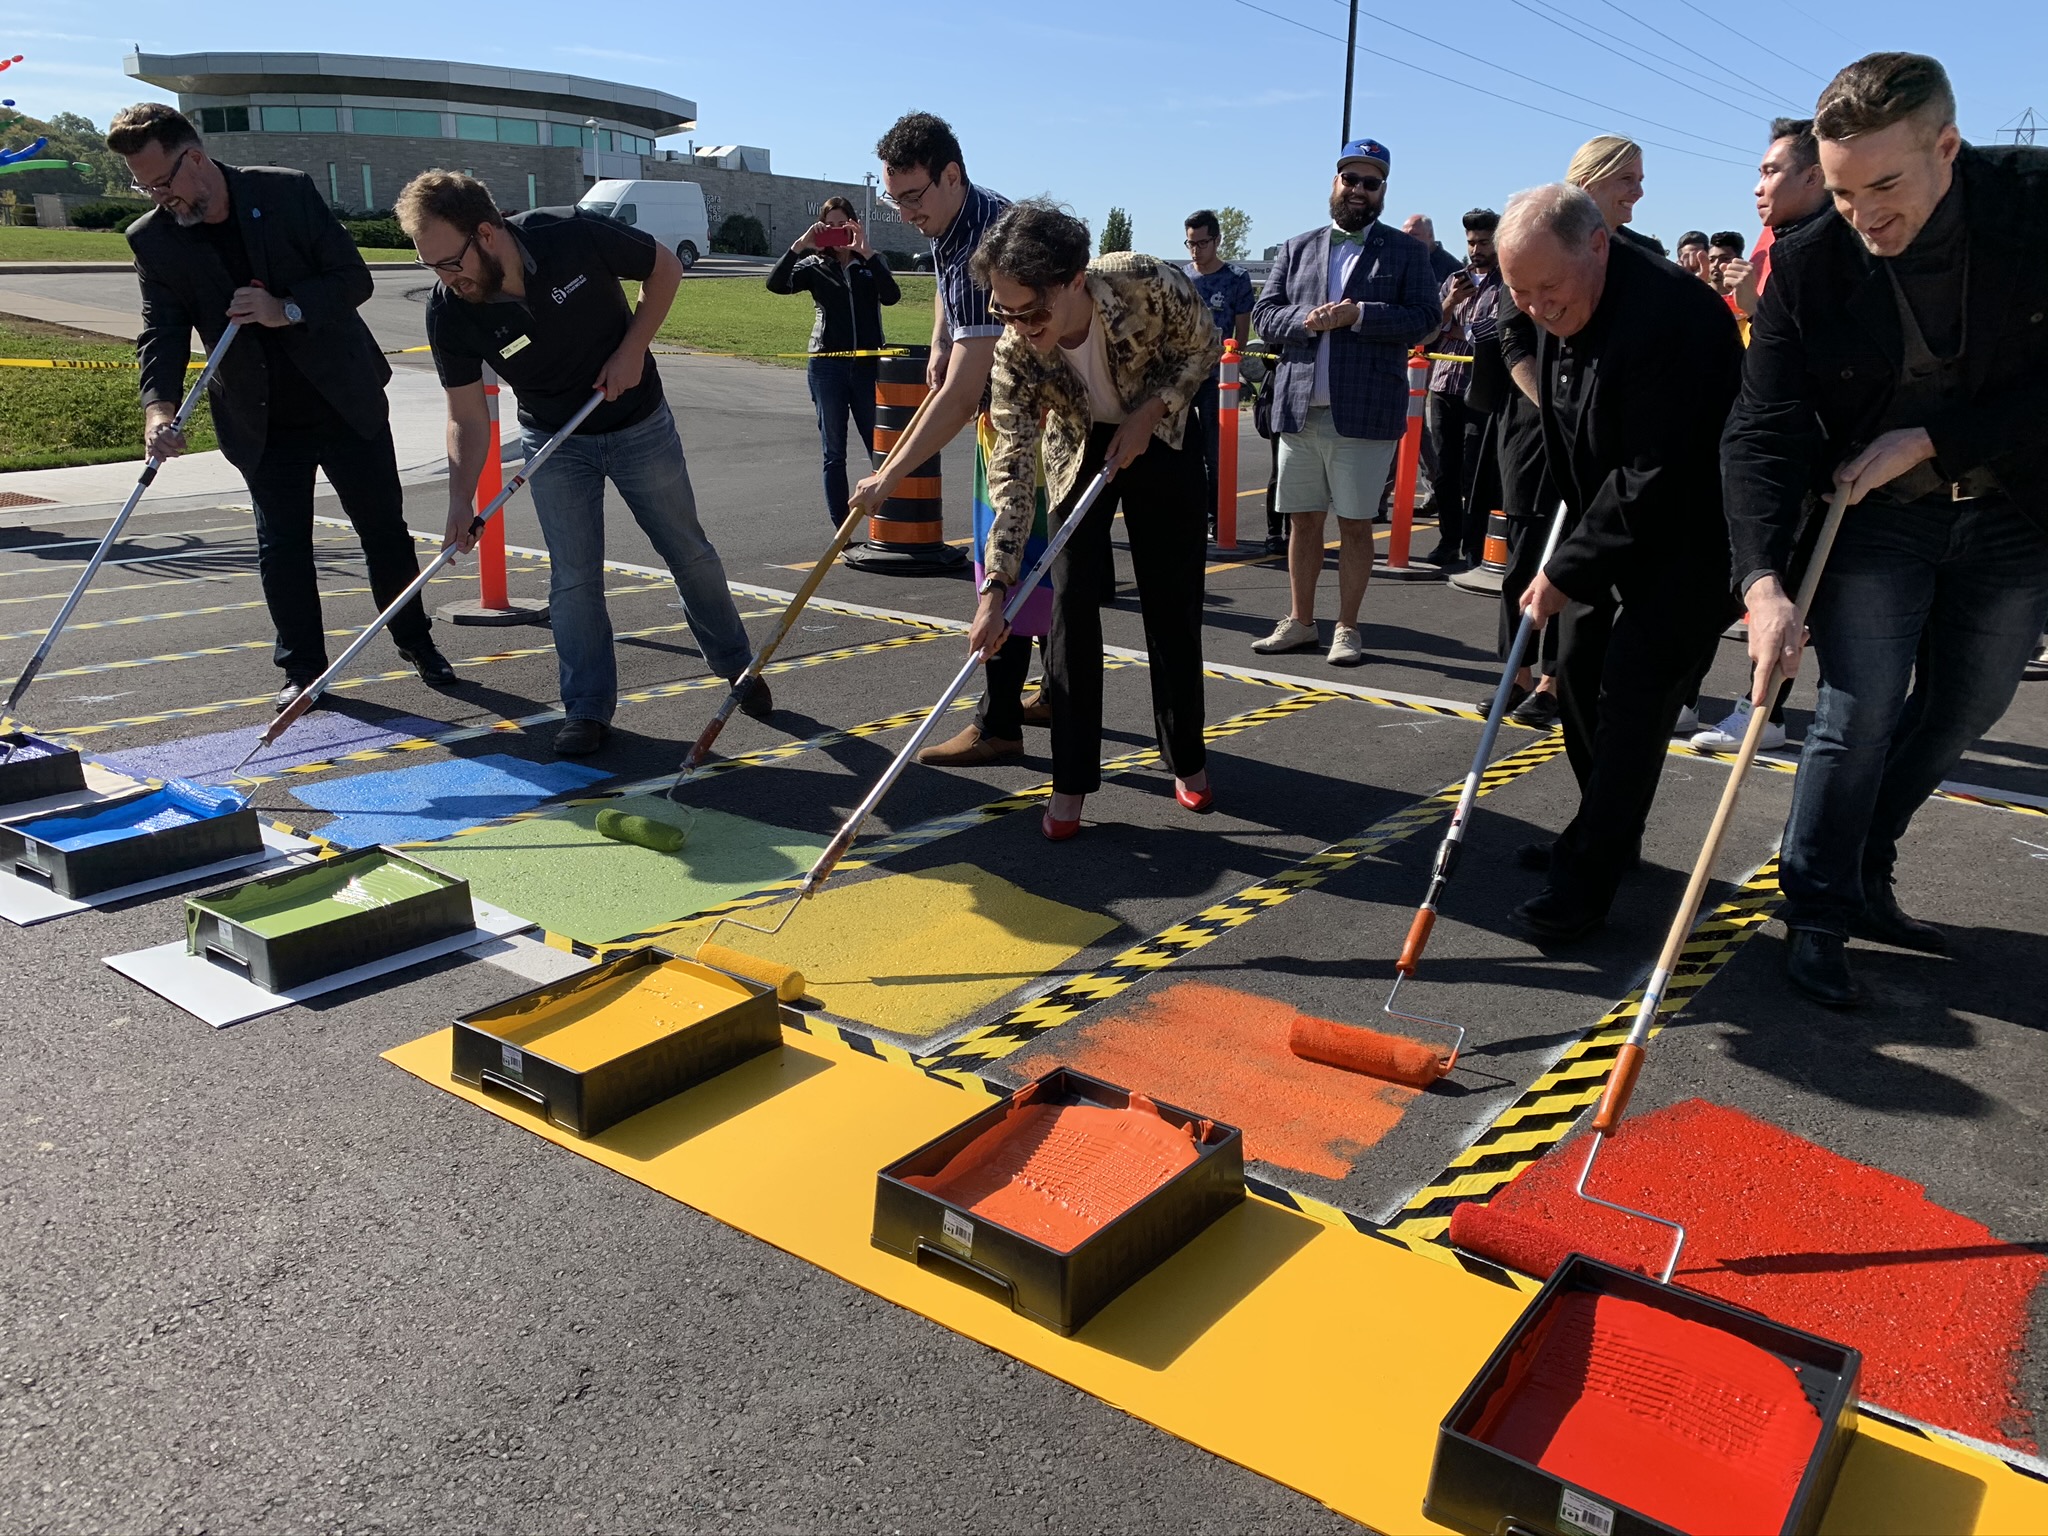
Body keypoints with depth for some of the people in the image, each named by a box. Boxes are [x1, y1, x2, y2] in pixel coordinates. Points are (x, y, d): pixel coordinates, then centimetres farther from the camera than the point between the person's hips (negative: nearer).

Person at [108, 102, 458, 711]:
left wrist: (288, 309, -24)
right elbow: (161, 333, -10)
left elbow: (354, 277, -9)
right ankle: (303, 667, 16)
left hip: (346, 400, -1)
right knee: (282, 545, 3)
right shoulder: (152, 239, -5)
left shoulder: (288, 192, -9)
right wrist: (160, 407, -28)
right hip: (263, 423, 1)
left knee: (384, 525, 8)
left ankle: (416, 641, 26)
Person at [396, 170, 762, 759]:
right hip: (555, 442, 1)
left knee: (689, 553, 10)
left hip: (640, 425, -1)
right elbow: (467, 417, -13)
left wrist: (632, 349, -18)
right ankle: (588, 709, 12)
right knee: (572, 579, -3)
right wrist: (461, 500, -24)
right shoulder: (449, 314, -20)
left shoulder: (577, 235, -27)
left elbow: (665, 268, -10)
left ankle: (736, 664, 30)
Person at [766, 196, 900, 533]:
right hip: (827, 367, 0)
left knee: (880, 447, -1)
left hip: (868, 365, 0)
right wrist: (798, 246, -18)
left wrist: (866, 252, -17)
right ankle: (841, 530, 10)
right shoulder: (814, 266, 7)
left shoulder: (873, 262, 9)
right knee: (834, 453, 5)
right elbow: (775, 284, -9)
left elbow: (891, 296, -11)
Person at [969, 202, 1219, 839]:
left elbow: (1204, 349, -11)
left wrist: (1149, 412, -25)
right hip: (1079, 452, 0)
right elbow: (1013, 473, -27)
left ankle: (1187, 759, 21)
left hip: (1160, 440, 0)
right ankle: (1071, 781, 0)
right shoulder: (1015, 354, -29)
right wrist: (996, 587, -35)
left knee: (1174, 605, 3)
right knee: (1072, 605, -10)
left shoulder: (1149, 285, -33)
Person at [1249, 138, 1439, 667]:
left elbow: (1426, 316, -5)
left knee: (1355, 523, 1)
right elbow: (1263, 314, 9)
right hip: (1299, 409, 3)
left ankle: (1346, 628, 11)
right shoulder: (1298, 249, 15)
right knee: (1302, 520, 9)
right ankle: (1299, 622, 20)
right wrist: (1307, 320, -11)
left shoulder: (1406, 252, 6)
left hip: (1364, 413, -3)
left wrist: (1357, 315, -16)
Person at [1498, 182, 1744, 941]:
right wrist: (1565, 556, 11)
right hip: (1613, 521, 9)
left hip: (1689, 534, -9)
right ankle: (1603, 833, 30)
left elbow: (1653, 480, -29)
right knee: (1579, 669, 13)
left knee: (1633, 693, -10)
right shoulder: (1562, 311, -2)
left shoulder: (1668, 317, -30)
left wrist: (1566, 571, -22)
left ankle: (1589, 881, -2)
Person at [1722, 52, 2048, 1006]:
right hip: (1871, 515, -2)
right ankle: (1817, 916, 7)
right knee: (1859, 712, -8)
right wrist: (1765, 583, -32)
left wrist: (1933, 441, -23)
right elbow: (1763, 434, -21)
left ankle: (1864, 875, 31)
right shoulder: (1807, 264, -18)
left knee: (1964, 711, 12)